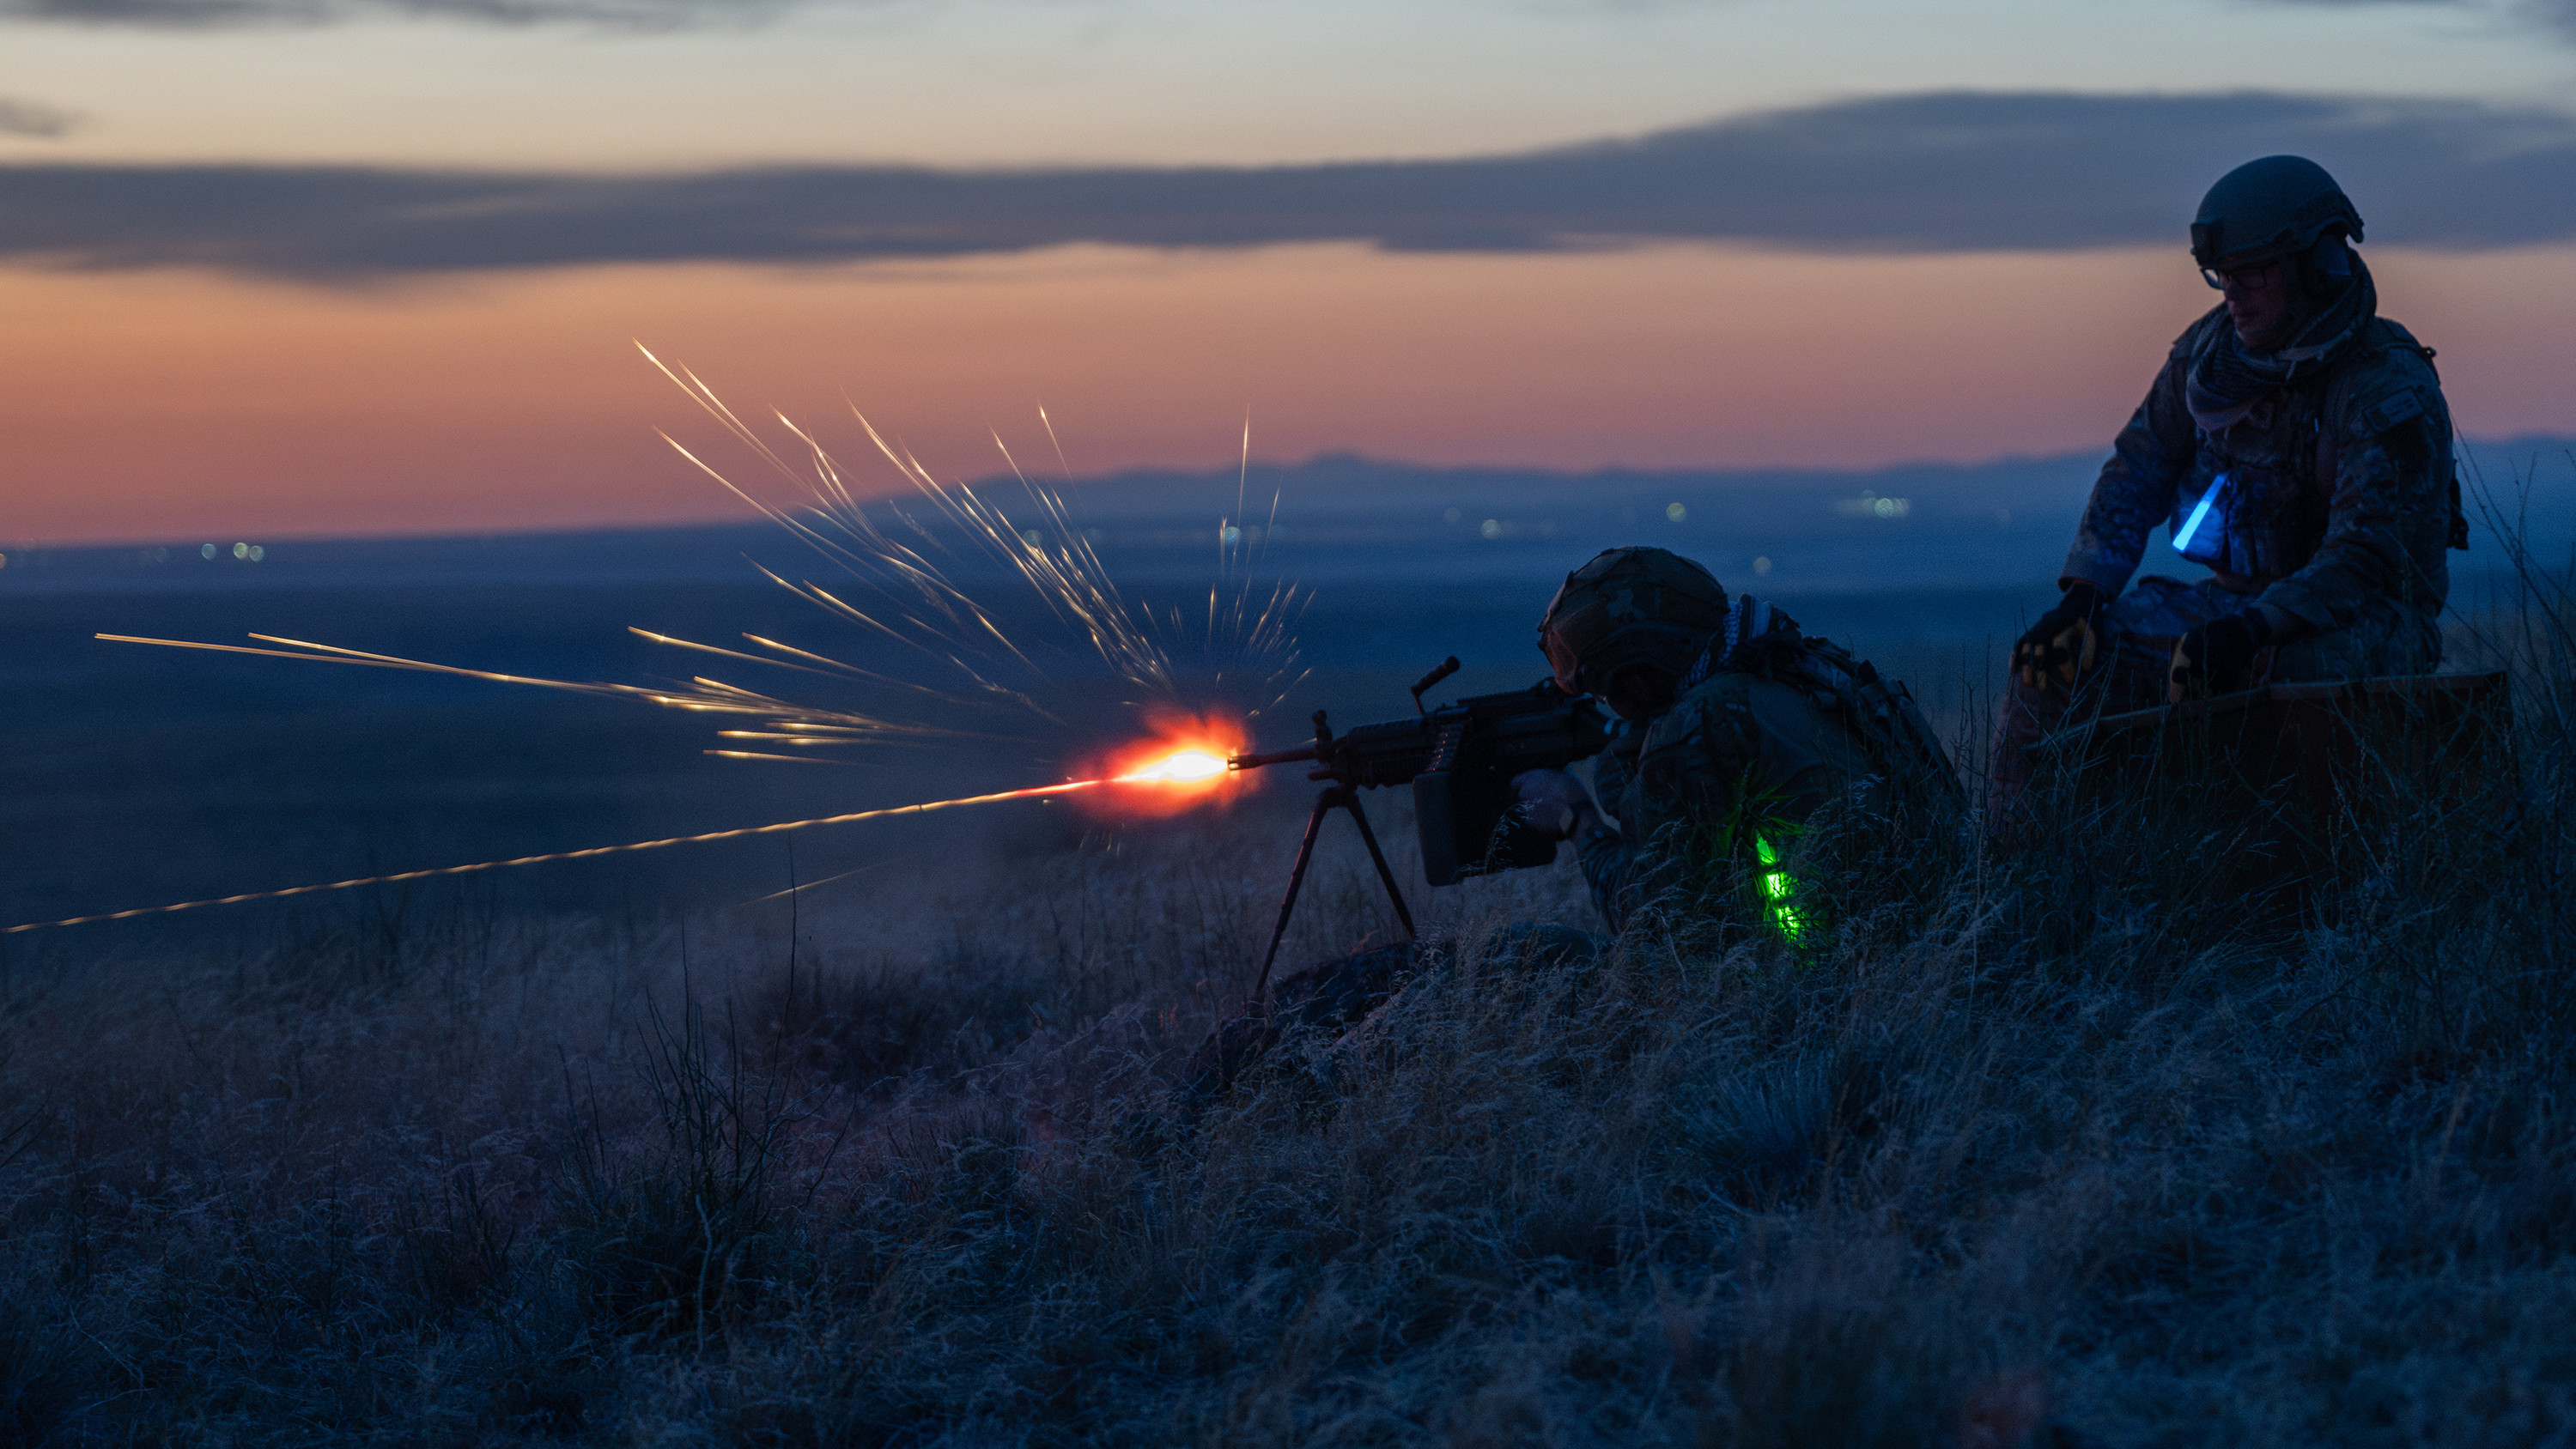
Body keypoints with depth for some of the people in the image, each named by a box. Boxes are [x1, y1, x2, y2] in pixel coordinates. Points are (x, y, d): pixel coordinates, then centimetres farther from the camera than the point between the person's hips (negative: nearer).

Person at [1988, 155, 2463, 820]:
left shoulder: (2390, 393, -19)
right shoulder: (2213, 348, 2)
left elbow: (2366, 562, -26)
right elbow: (2138, 471, 10)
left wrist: (2252, 629, -39)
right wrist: (2081, 596, -4)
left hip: (2367, 622, -7)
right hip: (2242, 601, 7)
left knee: (2213, 668, -38)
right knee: (2054, 653, -10)